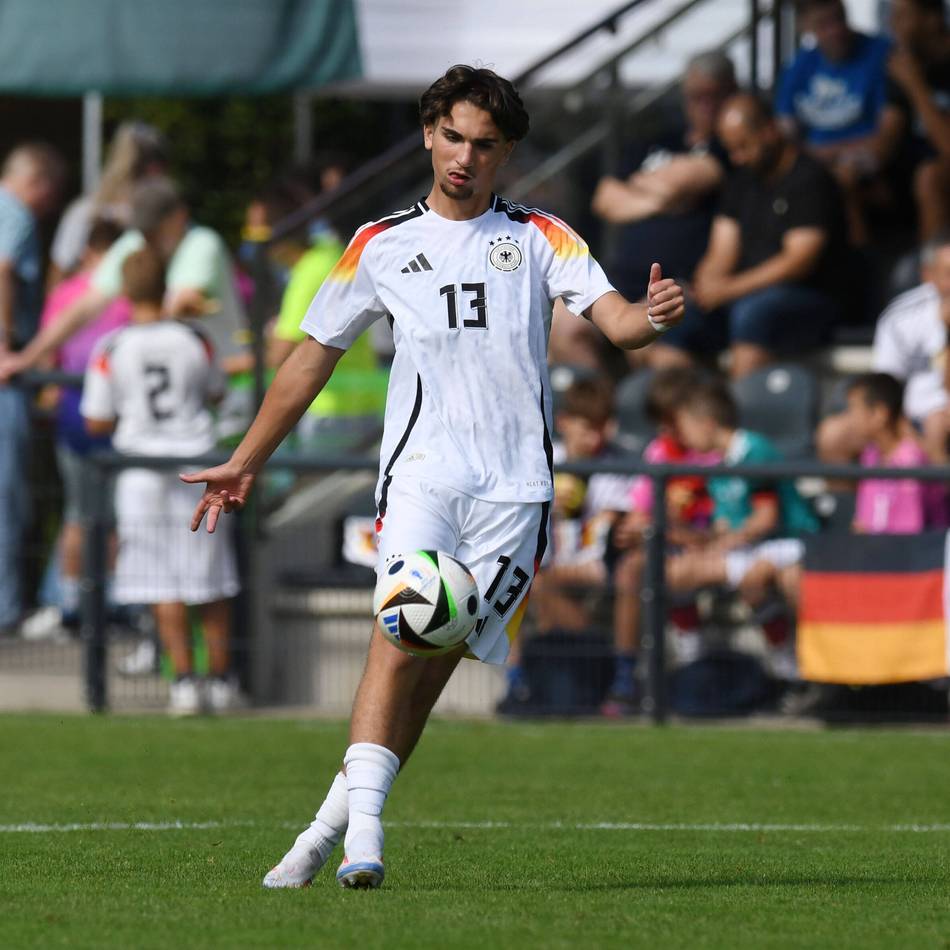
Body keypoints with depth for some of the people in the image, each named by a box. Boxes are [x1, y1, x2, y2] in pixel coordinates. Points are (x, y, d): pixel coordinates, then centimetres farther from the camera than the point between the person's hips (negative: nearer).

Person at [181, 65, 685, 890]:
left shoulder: (539, 237, 10)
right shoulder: (382, 246, 13)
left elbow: (613, 318, -3)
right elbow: (313, 358, 21)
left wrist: (652, 317, -27)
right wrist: (246, 463, 22)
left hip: (515, 487, 1)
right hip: (421, 473, 0)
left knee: (436, 663, -3)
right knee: (401, 634, -21)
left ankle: (333, 823, 5)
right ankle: (364, 830, -26)